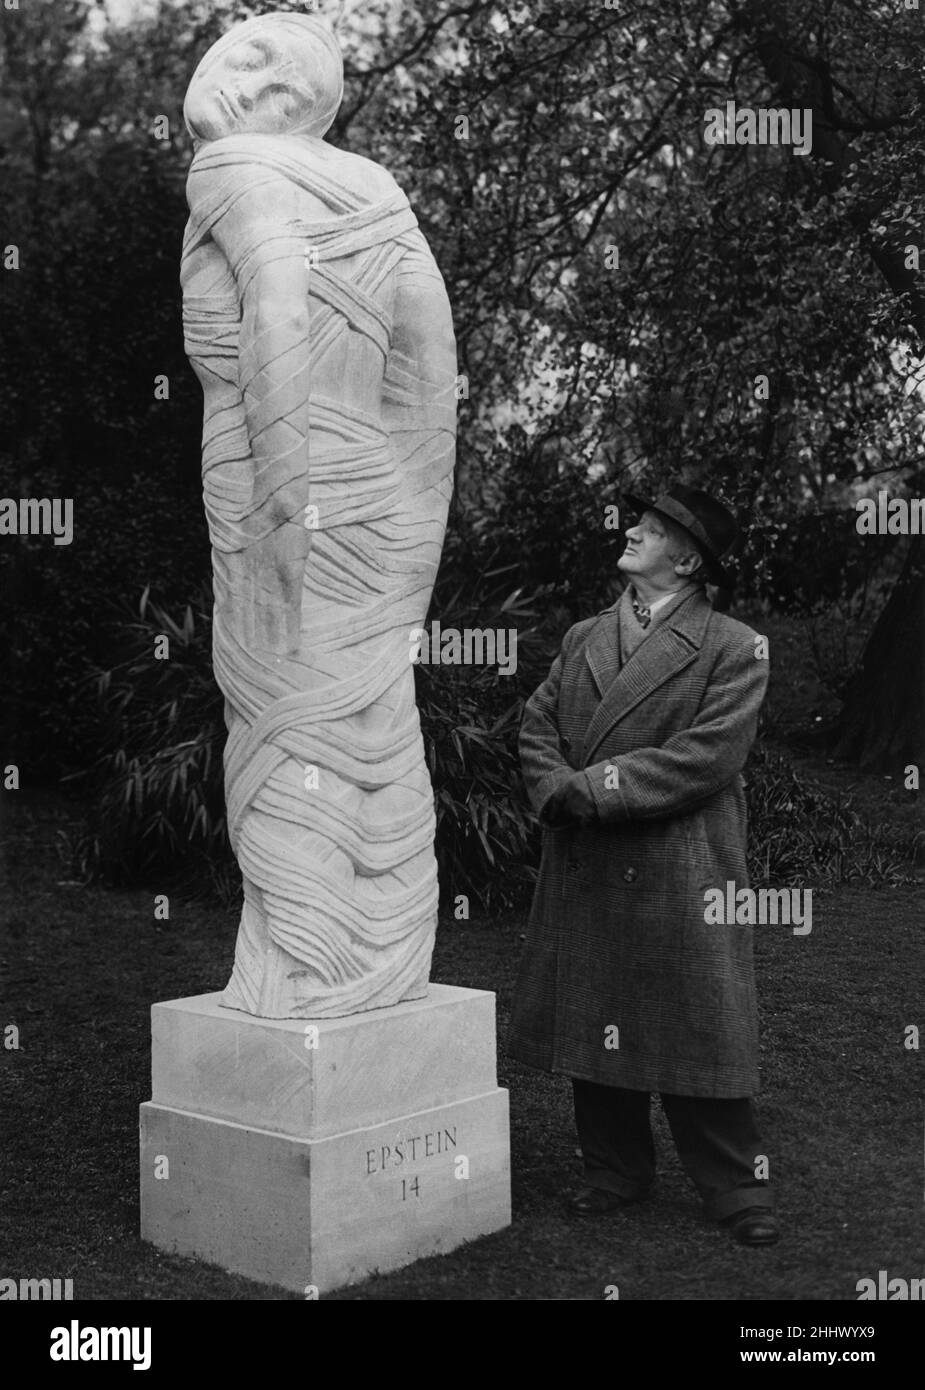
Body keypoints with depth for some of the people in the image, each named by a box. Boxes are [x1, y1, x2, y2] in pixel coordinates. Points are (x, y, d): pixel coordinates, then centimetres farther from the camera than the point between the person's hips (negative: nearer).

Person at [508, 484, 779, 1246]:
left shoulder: (735, 650, -4)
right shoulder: (583, 638, 14)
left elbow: (706, 757, -14)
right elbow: (536, 725, 11)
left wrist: (598, 789, -16)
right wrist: (559, 791, -10)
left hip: (679, 876, -5)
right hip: (583, 872, 6)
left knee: (697, 1030, 0)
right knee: (591, 1022, 11)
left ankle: (739, 1188, 15)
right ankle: (616, 1171, 27)